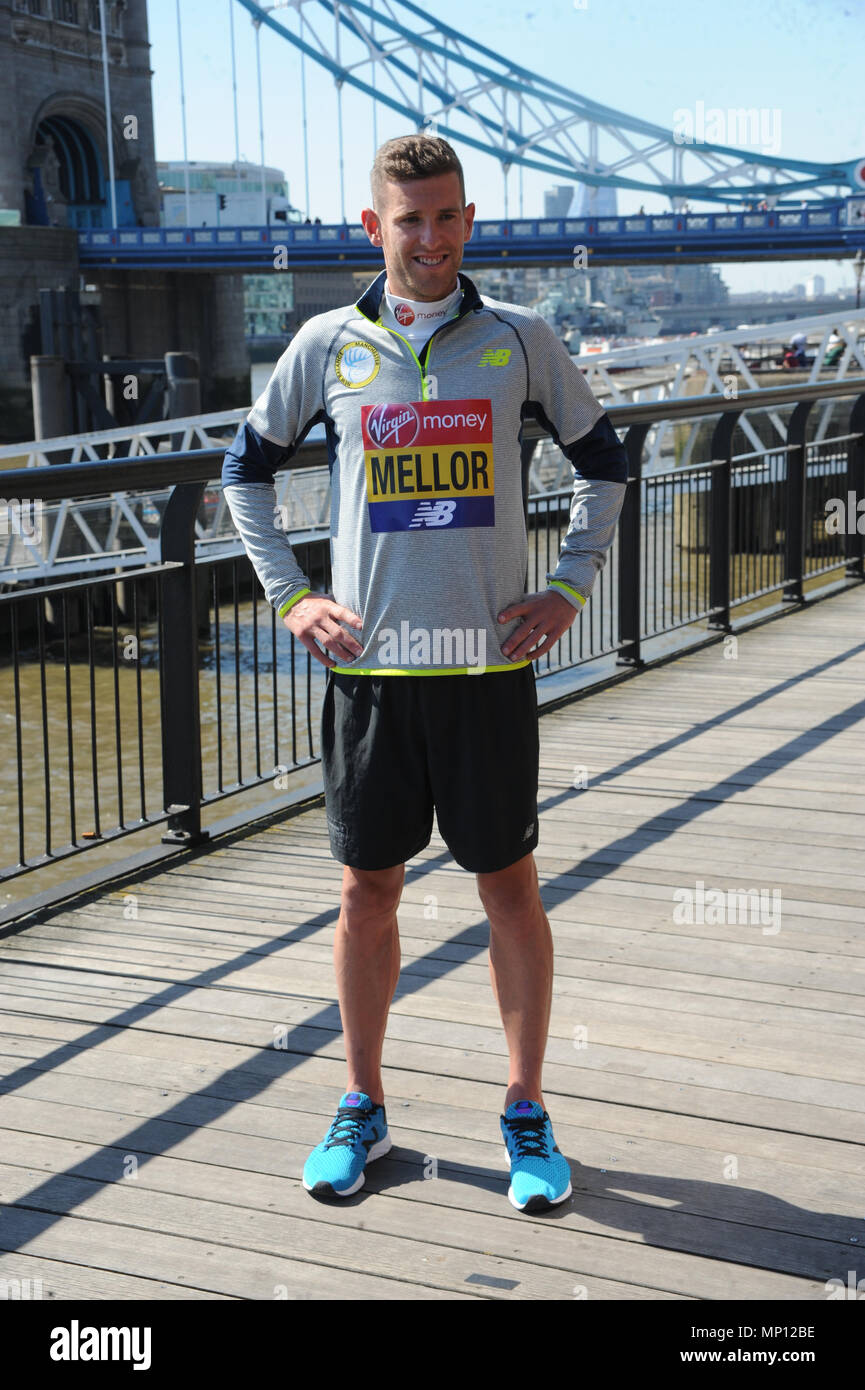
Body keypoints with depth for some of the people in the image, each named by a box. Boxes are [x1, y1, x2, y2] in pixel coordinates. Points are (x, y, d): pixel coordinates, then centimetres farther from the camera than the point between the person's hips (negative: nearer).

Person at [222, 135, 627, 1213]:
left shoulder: (518, 338, 2)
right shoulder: (328, 345, 3)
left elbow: (602, 459, 14)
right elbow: (246, 467, 15)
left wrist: (569, 587, 4)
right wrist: (288, 597, 5)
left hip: (489, 663, 0)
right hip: (370, 667, 1)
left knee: (511, 887, 5)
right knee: (367, 890, 8)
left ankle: (526, 1114, 20)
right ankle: (361, 1108, 24)